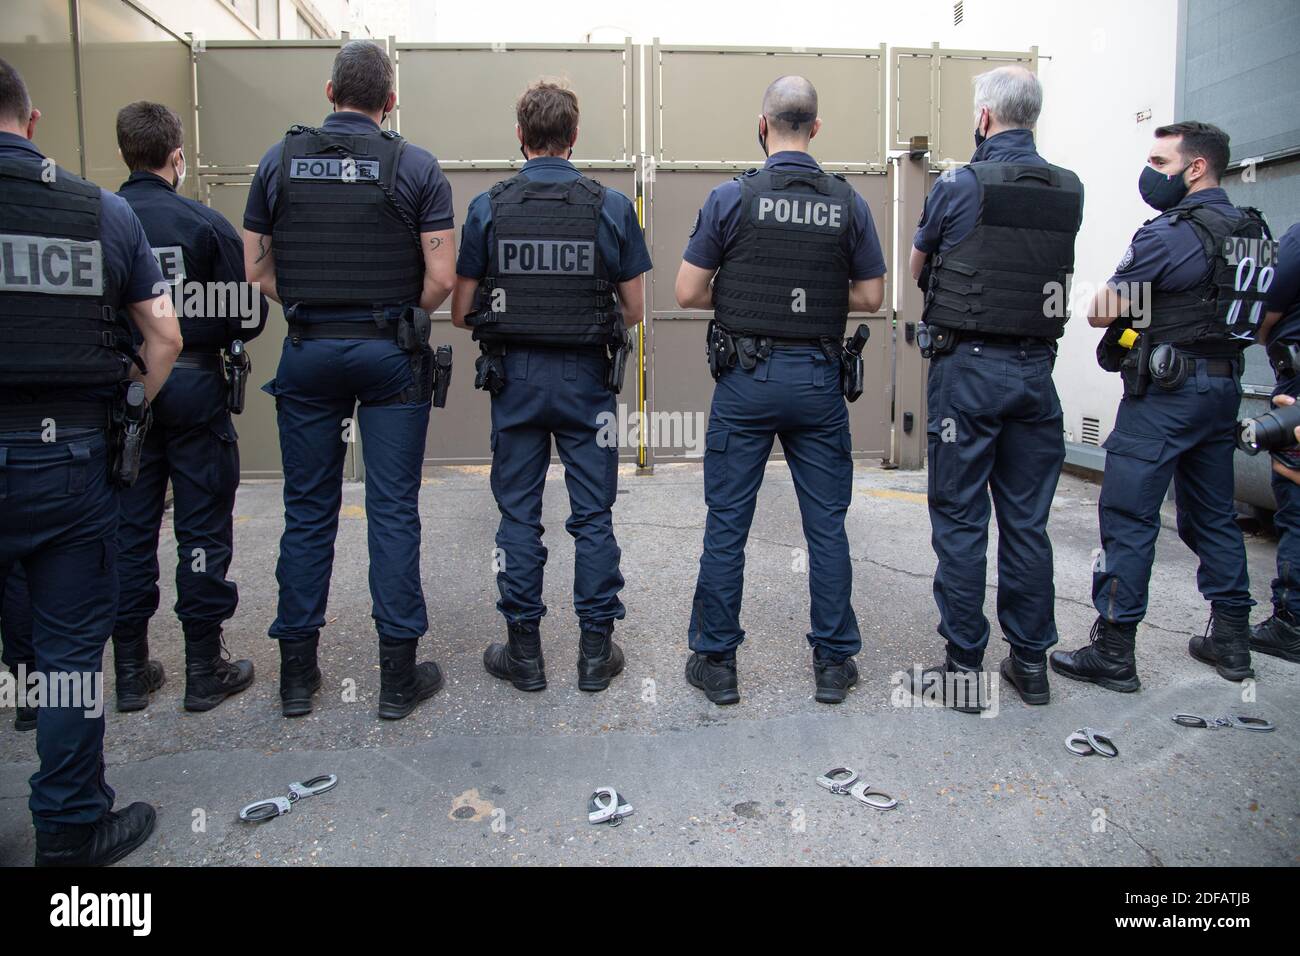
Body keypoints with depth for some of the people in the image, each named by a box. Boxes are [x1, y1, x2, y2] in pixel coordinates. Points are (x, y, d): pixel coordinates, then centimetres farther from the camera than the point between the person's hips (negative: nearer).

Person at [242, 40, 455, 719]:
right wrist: (401, 319, 8)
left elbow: (256, 268, 4)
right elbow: (441, 277, -8)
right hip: (391, 356, -2)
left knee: (307, 511, 10)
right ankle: (398, 675, 10)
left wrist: (306, 308, 14)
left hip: (307, 352, 2)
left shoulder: (280, 160, 5)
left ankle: (297, 673, 19)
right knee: (393, 511, 3)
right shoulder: (416, 167, -3)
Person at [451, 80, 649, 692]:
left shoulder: (488, 208, -2)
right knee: (593, 515, 7)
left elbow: (461, 312, 0)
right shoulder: (611, 207, -3)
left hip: (515, 377, 0)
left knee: (519, 515, 8)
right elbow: (633, 309, 0)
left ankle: (524, 653, 14)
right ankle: (596, 651, 14)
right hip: (587, 378, 0)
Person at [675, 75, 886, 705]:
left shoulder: (731, 198, -5)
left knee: (727, 525, 6)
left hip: (746, 377, -2)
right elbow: (871, 296, 6)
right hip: (819, 377, 2)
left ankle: (716, 660, 15)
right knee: (826, 525, 9)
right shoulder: (848, 204, 2)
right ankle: (834, 663, 18)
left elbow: (688, 293, -5)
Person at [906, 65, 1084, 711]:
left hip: (968, 366, -4)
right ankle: (1031, 663, 21)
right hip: (1036, 367, 5)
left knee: (961, 520, 2)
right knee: (1027, 521, 11)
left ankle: (963, 665, 8)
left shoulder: (960, 187, -7)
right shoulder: (1069, 191, 6)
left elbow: (917, 269, 8)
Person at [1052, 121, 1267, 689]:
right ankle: (1231, 640, 25)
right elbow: (1259, 320, 23)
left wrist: (1120, 297, 8)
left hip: (1164, 392, -9)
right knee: (1213, 515, 17)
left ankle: (1114, 652, -1)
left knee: (1128, 518, -5)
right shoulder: (1251, 231, 13)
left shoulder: (1170, 233, -14)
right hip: (1223, 387, 9)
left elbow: (1100, 313, -12)